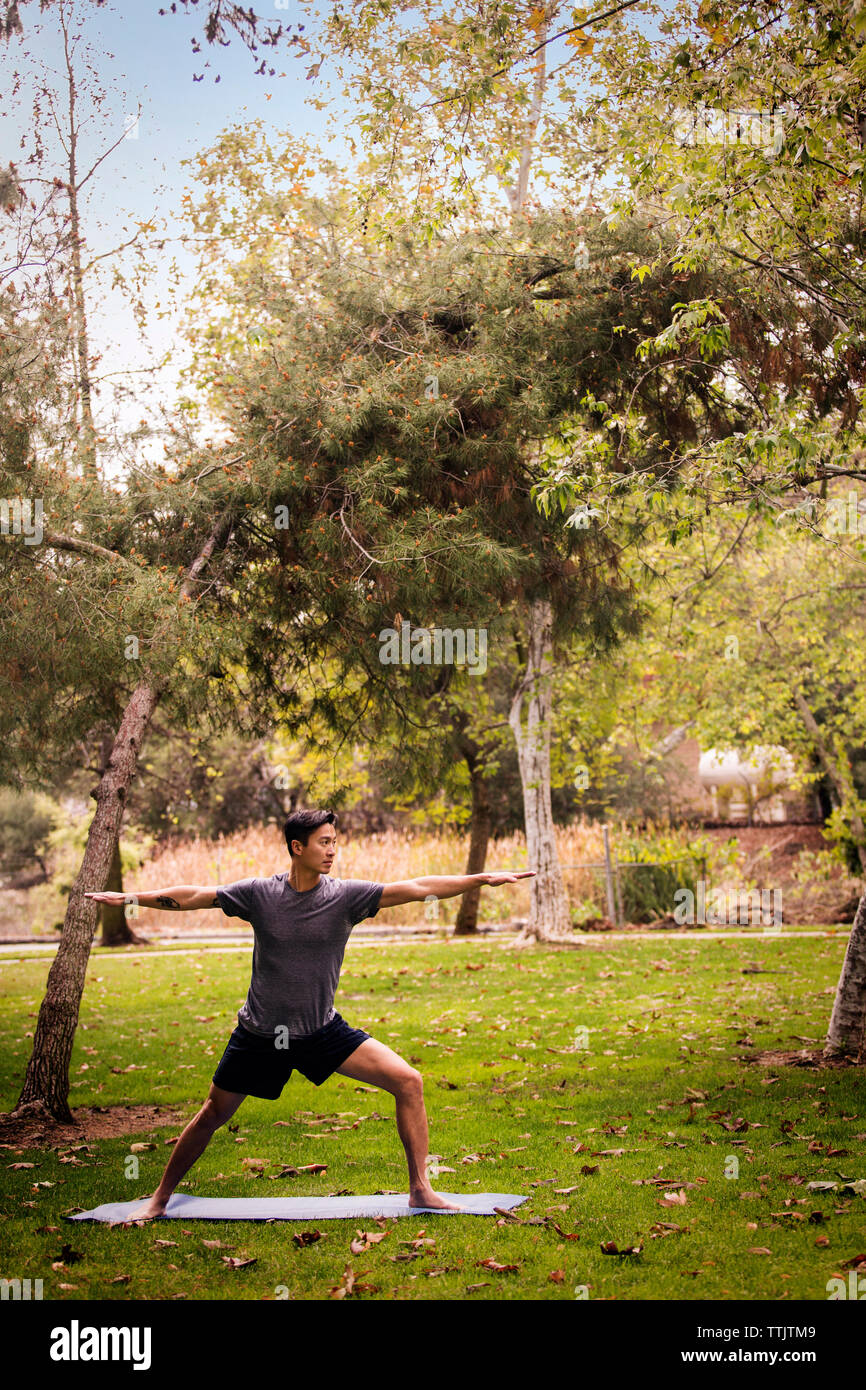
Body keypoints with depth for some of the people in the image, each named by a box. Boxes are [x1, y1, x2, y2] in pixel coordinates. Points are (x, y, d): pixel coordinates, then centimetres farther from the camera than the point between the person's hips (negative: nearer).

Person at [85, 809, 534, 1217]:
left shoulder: (345, 895, -10)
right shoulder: (259, 893, -11)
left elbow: (417, 888, -16)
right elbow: (192, 897, -2)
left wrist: (483, 878, -21)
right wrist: (130, 897, -2)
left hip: (324, 1030, 1)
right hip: (260, 1033, -1)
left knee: (408, 1082, -12)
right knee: (212, 1115, 8)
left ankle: (420, 1189, 1)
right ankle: (159, 1200, 29)